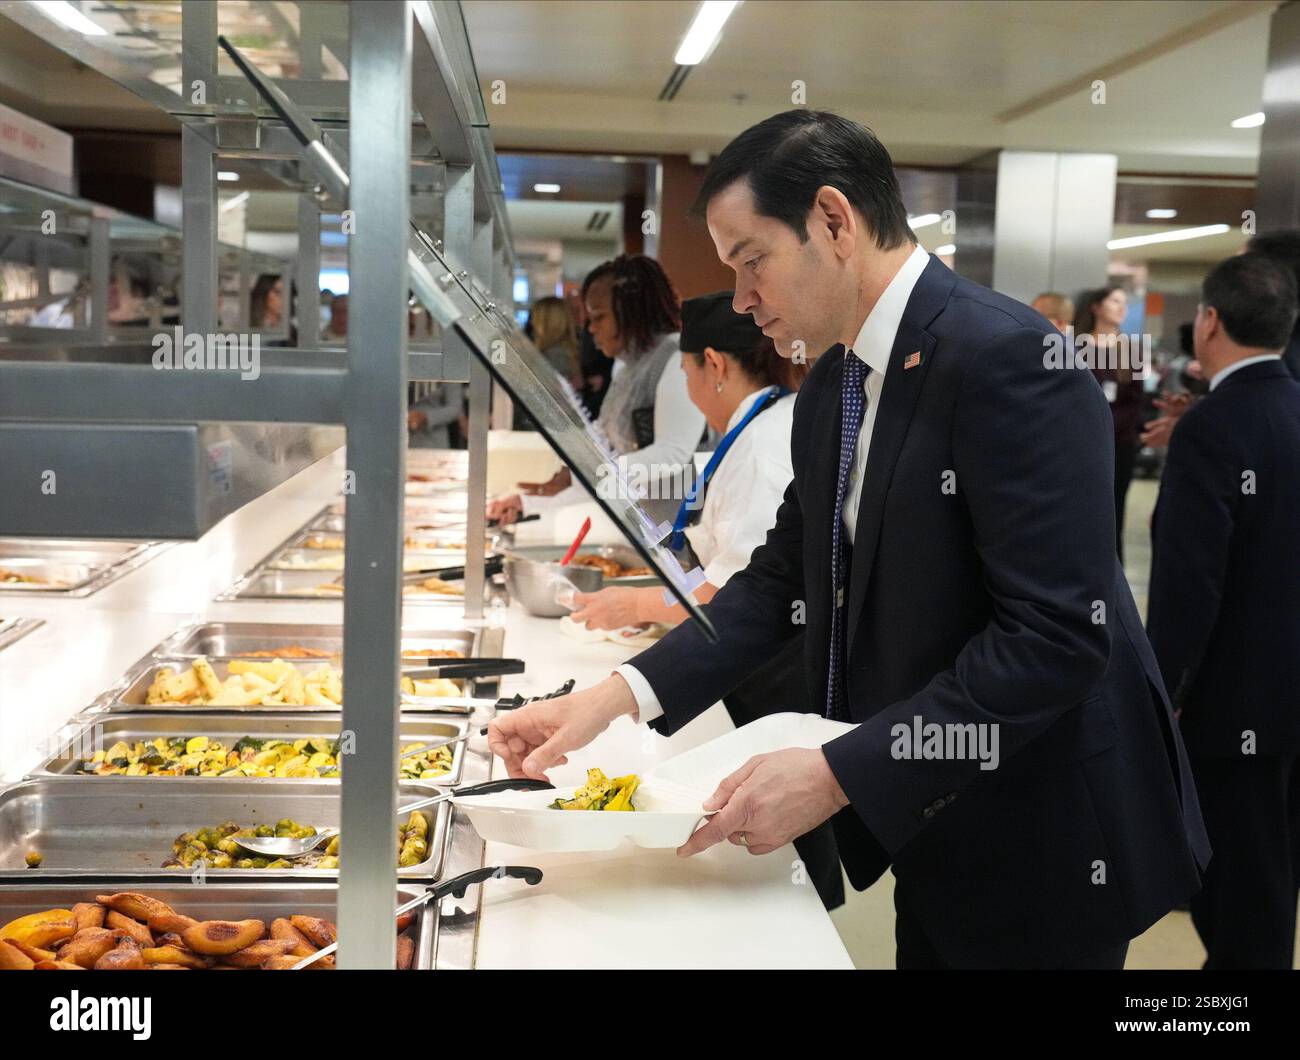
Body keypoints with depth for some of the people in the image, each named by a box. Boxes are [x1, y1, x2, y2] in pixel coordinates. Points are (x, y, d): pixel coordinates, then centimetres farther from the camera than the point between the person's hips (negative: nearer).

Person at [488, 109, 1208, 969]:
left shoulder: (1004, 357, -23)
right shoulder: (832, 386, 5)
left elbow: (1057, 634, -27)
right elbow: (785, 576, 6)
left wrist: (836, 775, -27)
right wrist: (618, 696, -6)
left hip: (1041, 840, -7)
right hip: (933, 828, 8)